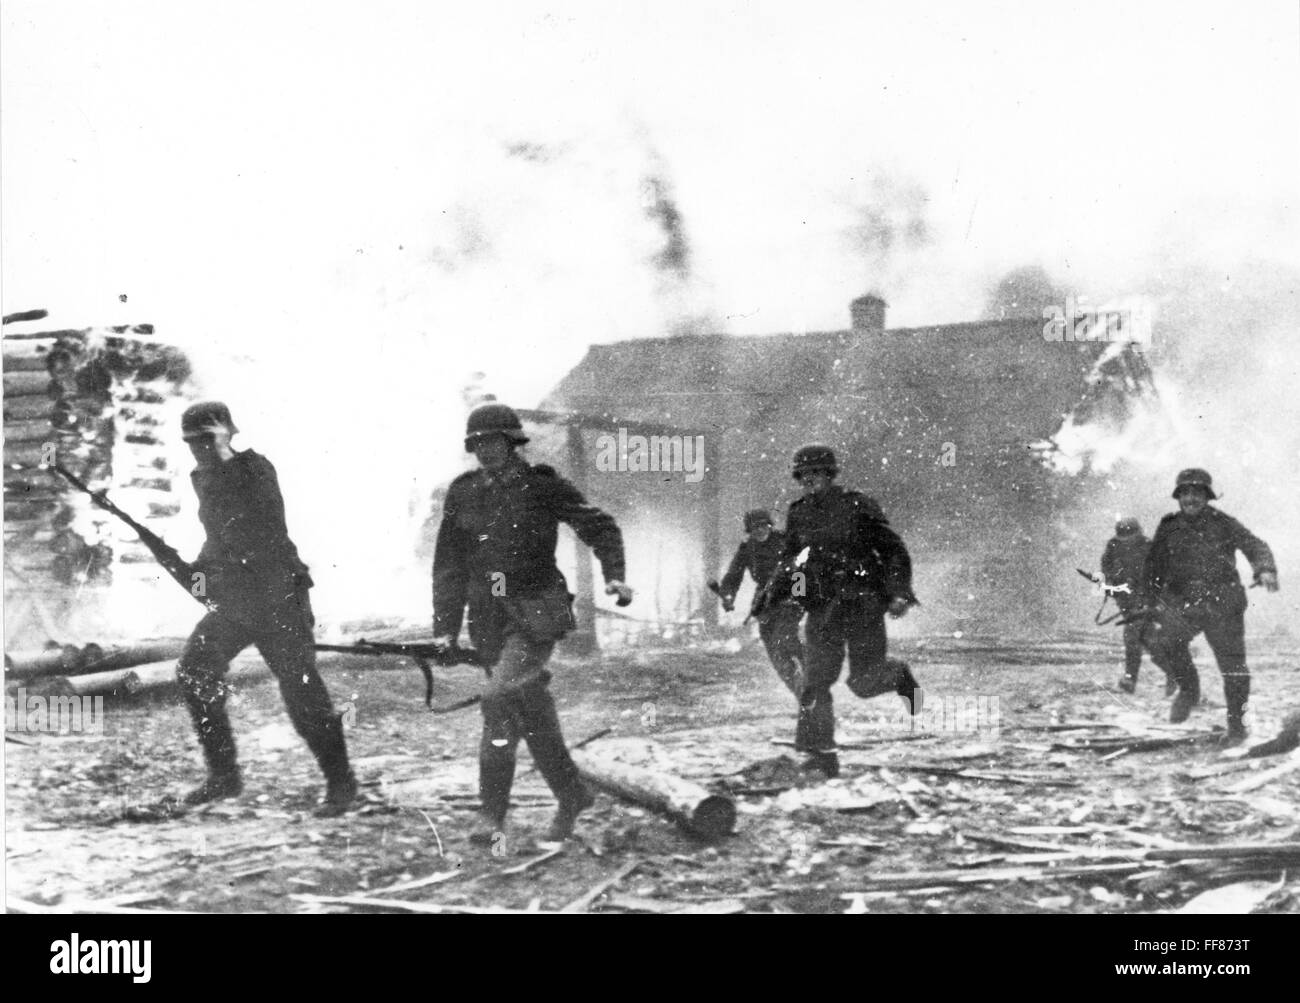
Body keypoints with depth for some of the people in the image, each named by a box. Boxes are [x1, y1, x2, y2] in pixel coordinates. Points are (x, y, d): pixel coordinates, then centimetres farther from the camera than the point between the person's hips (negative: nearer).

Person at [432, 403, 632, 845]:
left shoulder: (541, 485, -3)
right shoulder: (463, 493, 8)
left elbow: (599, 525, 2)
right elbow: (449, 565, 12)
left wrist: (614, 573, -13)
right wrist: (444, 628, 7)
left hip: (536, 613, -5)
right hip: (489, 618, 5)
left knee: (499, 698, -21)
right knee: (532, 714, 10)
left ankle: (492, 816, -14)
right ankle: (572, 797, 26)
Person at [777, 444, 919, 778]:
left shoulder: (858, 507, -6)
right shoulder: (798, 515, 8)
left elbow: (894, 550, -3)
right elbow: (788, 557, 20)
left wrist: (899, 592, -12)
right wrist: (792, 567, -3)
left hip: (863, 601, -4)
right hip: (823, 607, 4)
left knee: (863, 682, -3)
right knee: (816, 680, -8)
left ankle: (898, 675, 31)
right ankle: (821, 753, -4)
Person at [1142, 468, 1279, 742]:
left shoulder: (1223, 524, 0)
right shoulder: (1168, 527, 8)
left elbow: (1254, 546, -10)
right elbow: (1153, 567, 16)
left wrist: (1265, 570, -30)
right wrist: (1155, 599, 6)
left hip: (1223, 605, -2)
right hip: (1182, 604, 2)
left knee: (1233, 664, 1)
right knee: (1161, 644, -23)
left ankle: (1237, 724, 19)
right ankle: (1189, 689, 4)